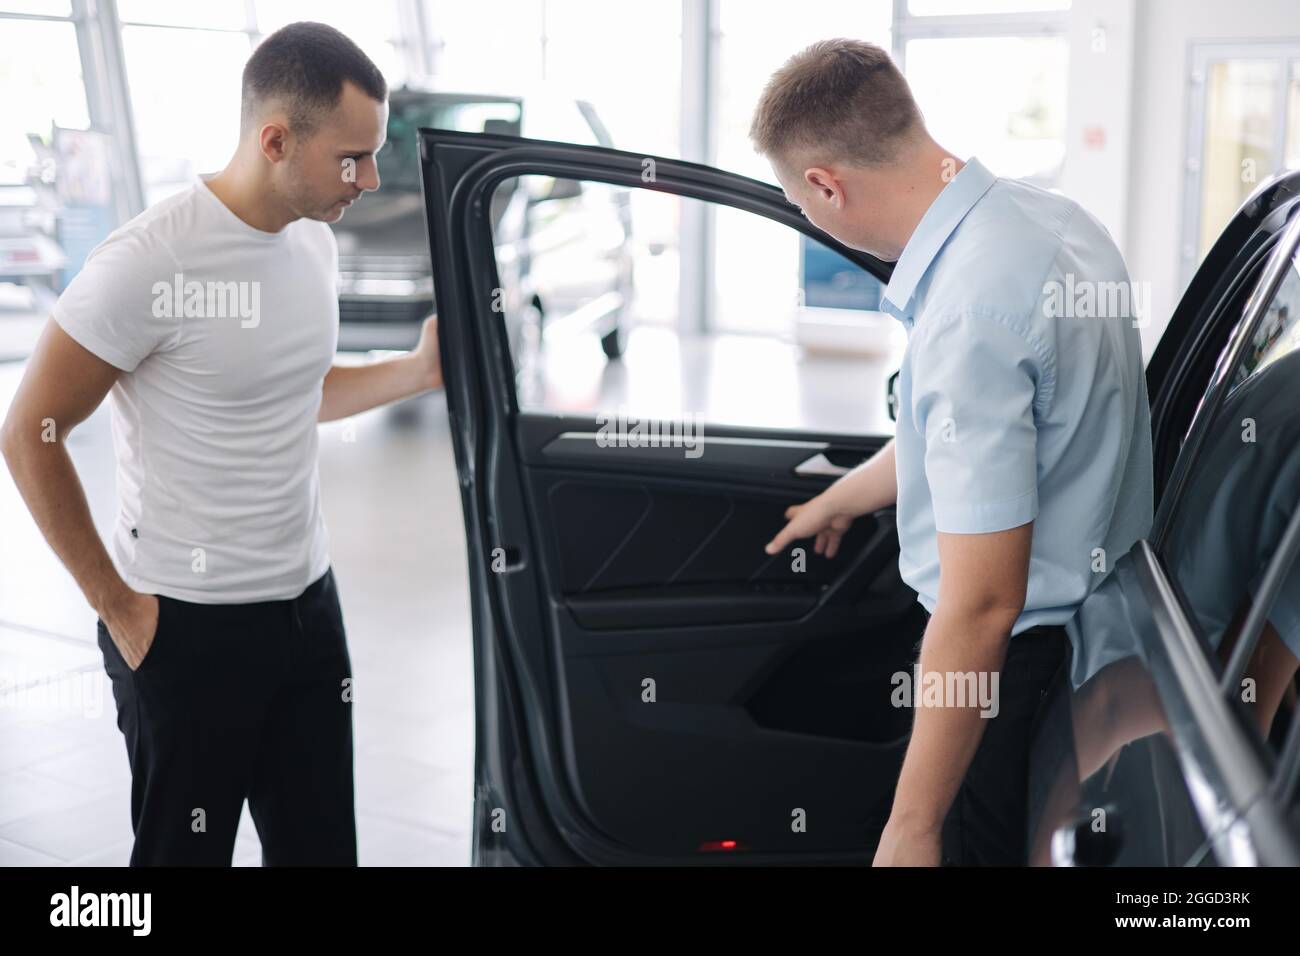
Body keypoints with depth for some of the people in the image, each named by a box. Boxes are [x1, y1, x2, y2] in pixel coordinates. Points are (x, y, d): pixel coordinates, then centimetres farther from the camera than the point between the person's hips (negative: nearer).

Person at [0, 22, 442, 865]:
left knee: (320, 845, 13)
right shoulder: (152, 263, -20)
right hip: (188, 630, -6)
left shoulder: (315, 241, 3)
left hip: (309, 606, 7)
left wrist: (419, 371, 8)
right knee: (186, 849, 8)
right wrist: (117, 606, -10)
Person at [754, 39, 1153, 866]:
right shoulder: (1051, 218, 1)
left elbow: (981, 606, -30)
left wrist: (912, 827, -23)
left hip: (1025, 654, -9)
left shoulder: (967, 315, -30)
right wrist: (836, 502, 33)